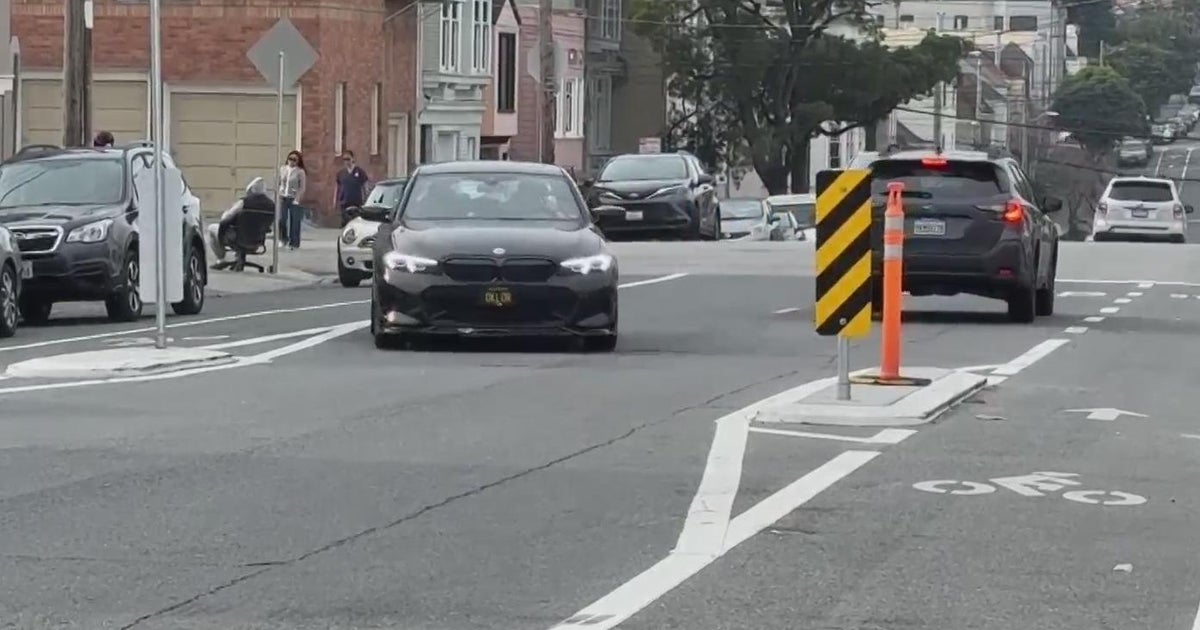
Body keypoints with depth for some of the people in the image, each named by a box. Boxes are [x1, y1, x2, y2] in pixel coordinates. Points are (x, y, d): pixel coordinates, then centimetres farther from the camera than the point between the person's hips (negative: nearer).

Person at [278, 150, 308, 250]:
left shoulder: (300, 172, -3)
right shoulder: (282, 169, 8)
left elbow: (302, 187, -3)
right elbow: (278, 183, 14)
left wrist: (297, 199, -13)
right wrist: (278, 195, 3)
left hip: (294, 199, -3)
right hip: (283, 198, 3)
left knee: (294, 221, -1)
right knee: (281, 219, -3)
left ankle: (293, 243, 8)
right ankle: (283, 239, 20)